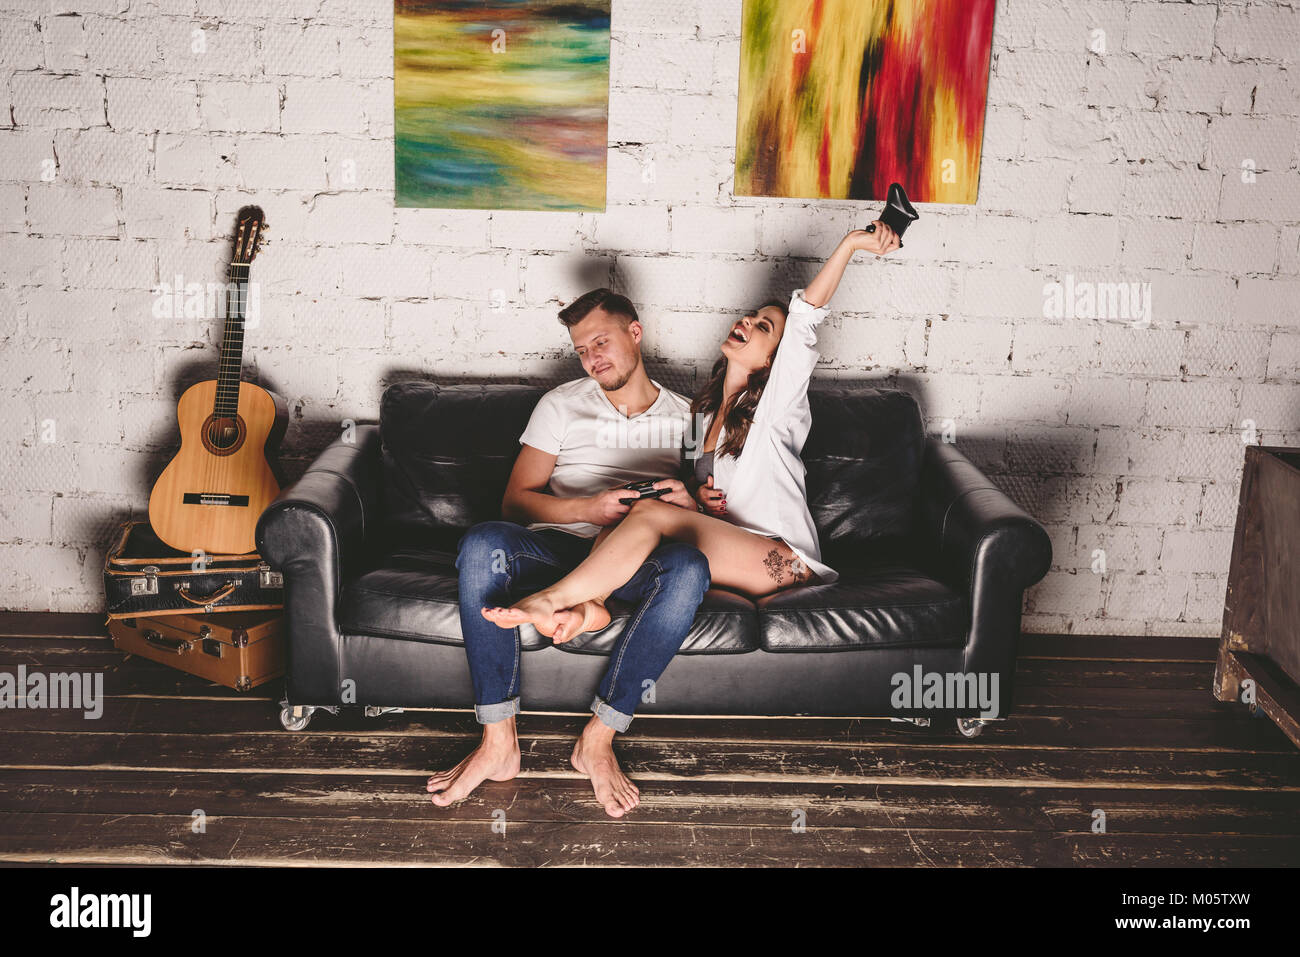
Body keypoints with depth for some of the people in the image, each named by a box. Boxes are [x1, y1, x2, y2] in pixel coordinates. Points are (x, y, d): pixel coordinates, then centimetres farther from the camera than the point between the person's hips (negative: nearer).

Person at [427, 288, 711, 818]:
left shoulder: (684, 416, 18)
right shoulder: (561, 405, 17)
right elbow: (516, 500, 8)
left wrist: (687, 505, -8)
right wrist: (588, 507, -11)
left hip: (639, 558, 0)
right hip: (557, 547, 1)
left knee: (687, 566, -37)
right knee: (482, 543, -33)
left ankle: (597, 740, -28)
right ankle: (498, 743, -30)